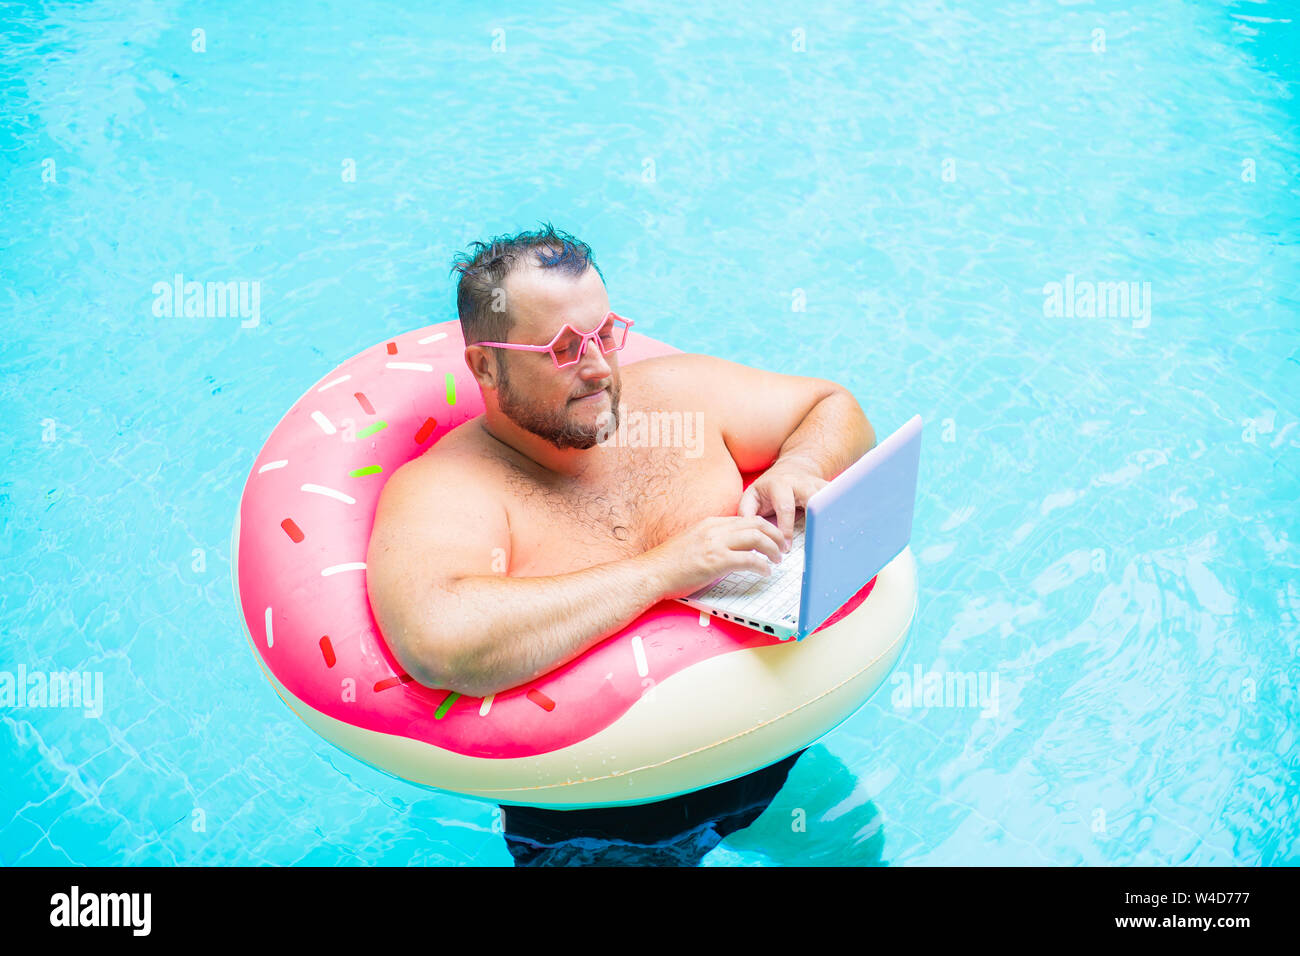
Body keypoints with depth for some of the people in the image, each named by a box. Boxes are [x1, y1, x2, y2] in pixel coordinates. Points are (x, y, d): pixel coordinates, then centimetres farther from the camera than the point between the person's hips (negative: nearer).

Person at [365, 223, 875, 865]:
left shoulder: (669, 396, 4)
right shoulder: (438, 493, -13)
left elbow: (836, 408, 16)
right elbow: (438, 644, -34)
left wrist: (795, 469, -8)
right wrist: (660, 570, -29)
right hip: (595, 829, -4)